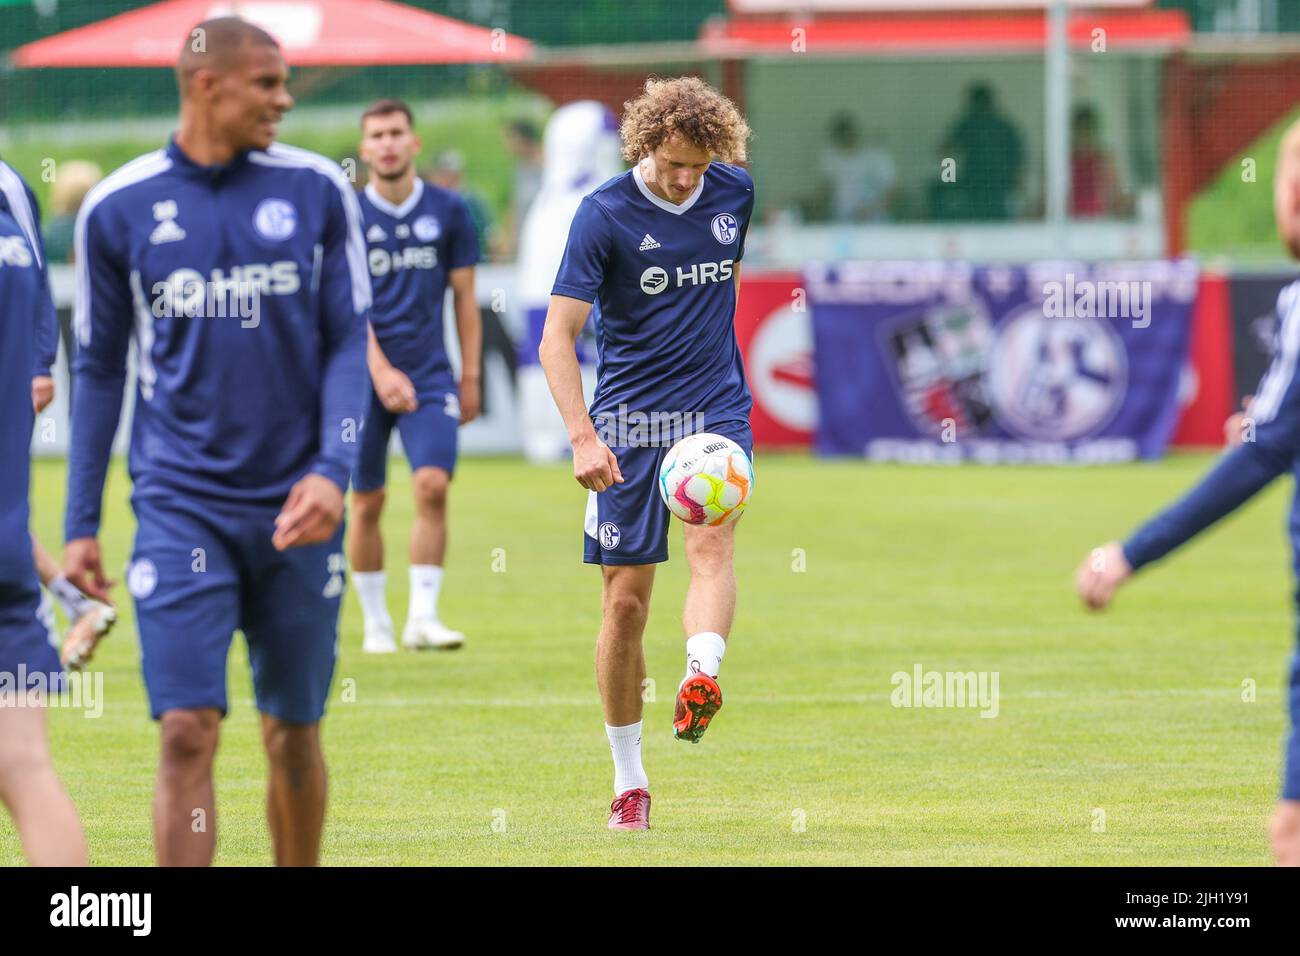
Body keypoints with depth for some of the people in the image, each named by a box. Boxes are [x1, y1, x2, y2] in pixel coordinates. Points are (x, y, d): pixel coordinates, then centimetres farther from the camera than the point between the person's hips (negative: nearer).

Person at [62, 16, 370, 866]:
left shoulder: (317, 190, 2)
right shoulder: (118, 209, 1)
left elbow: (349, 342, 4)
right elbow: (101, 370, 9)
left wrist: (333, 470, -10)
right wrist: (81, 523, 8)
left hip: (295, 508, 1)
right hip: (181, 506, -1)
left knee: (294, 733, 9)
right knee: (188, 733, -10)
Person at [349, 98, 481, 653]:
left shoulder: (448, 211, 5)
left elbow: (464, 297, 11)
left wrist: (470, 377, 8)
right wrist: (381, 371, -19)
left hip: (430, 375, 0)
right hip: (363, 377, 0)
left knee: (432, 486, -16)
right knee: (366, 503, 2)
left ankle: (422, 616, -14)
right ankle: (375, 623, 15)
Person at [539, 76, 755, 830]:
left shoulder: (735, 193, 2)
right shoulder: (605, 214, -10)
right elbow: (558, 337, -12)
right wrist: (583, 437, -22)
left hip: (716, 408, 2)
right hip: (629, 420, -2)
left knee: (712, 545, -26)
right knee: (625, 600, 1)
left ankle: (701, 684, -48)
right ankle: (629, 781, 11)